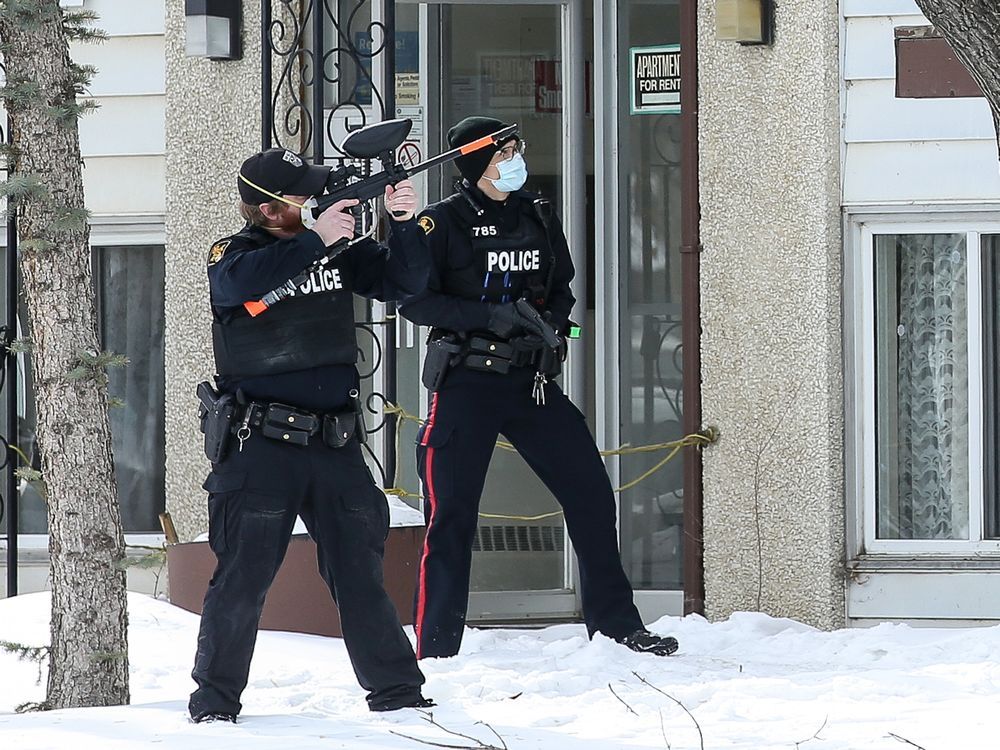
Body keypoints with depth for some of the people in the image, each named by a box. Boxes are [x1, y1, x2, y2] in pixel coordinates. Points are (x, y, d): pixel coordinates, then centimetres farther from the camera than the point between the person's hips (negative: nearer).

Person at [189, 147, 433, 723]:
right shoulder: (233, 255, -4)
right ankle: (215, 702, 6)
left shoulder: (340, 250, 9)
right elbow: (239, 281, -27)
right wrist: (314, 240, -33)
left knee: (362, 571, 8)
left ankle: (397, 691, 14)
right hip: (261, 445, -4)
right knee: (244, 575, -3)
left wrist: (405, 224, -11)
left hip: (335, 443, 4)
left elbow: (403, 281, 7)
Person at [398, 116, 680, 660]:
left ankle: (614, 623, 15)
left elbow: (562, 288, 21)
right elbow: (414, 299, -11)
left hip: (531, 381, 5)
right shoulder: (444, 222, -5)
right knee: (451, 515, -4)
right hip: (465, 384, -5)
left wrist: (551, 322, -2)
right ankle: (435, 650, 4)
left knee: (590, 492, 2)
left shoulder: (537, 218, 11)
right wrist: (491, 316, -20)